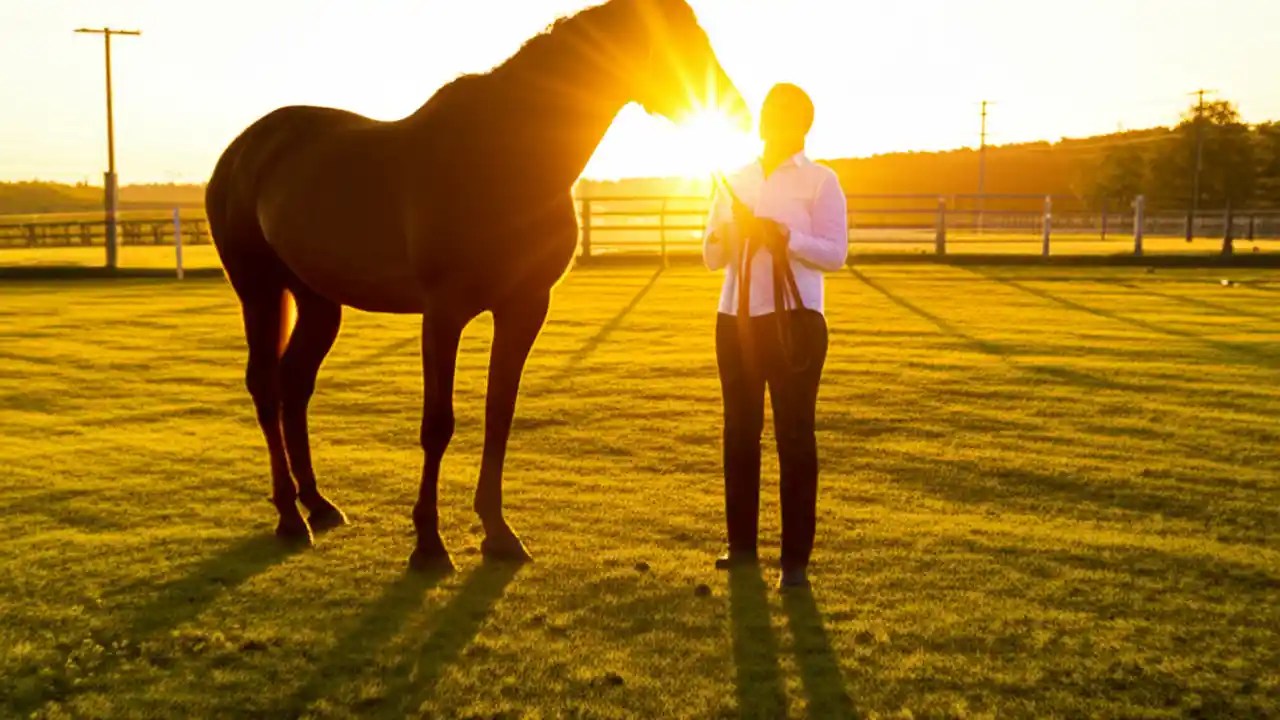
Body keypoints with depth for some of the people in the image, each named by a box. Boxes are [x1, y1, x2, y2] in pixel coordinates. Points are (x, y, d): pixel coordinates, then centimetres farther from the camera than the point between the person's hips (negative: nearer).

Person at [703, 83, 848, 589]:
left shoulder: (820, 182, -1)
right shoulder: (735, 182, 12)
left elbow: (835, 253, -9)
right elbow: (711, 256, 12)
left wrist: (784, 235, -23)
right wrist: (727, 234, -10)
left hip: (793, 320, -5)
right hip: (735, 318, 5)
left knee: (794, 436, -2)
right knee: (739, 432, 9)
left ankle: (796, 559, 4)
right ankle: (742, 543, 21)